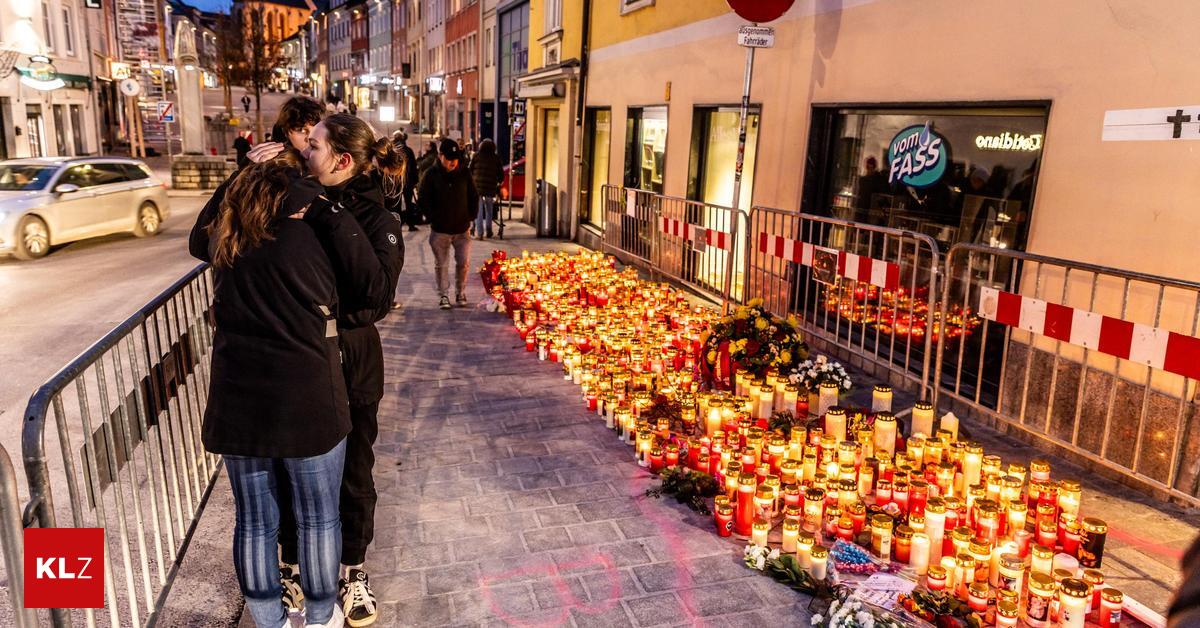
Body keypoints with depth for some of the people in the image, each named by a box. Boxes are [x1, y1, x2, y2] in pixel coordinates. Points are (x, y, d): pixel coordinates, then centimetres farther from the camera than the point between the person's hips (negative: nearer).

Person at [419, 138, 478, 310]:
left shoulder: (464, 174, 3)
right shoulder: (431, 175, -4)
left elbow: (474, 197, 11)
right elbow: (423, 198, 0)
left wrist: (471, 216, 4)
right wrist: (433, 218, -4)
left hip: (462, 229, 2)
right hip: (439, 230, -2)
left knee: (463, 263, 2)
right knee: (441, 264, 5)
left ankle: (460, 294, 21)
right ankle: (443, 295, 17)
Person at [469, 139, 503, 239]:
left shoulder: (477, 156, 5)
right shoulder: (496, 158, 6)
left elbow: (470, 170, 6)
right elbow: (501, 174, 7)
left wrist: (472, 181, 19)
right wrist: (498, 183, 23)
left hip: (477, 186, -1)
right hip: (491, 187, 1)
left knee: (478, 210, 3)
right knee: (489, 210, 16)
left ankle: (479, 232, -3)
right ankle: (488, 231, 17)